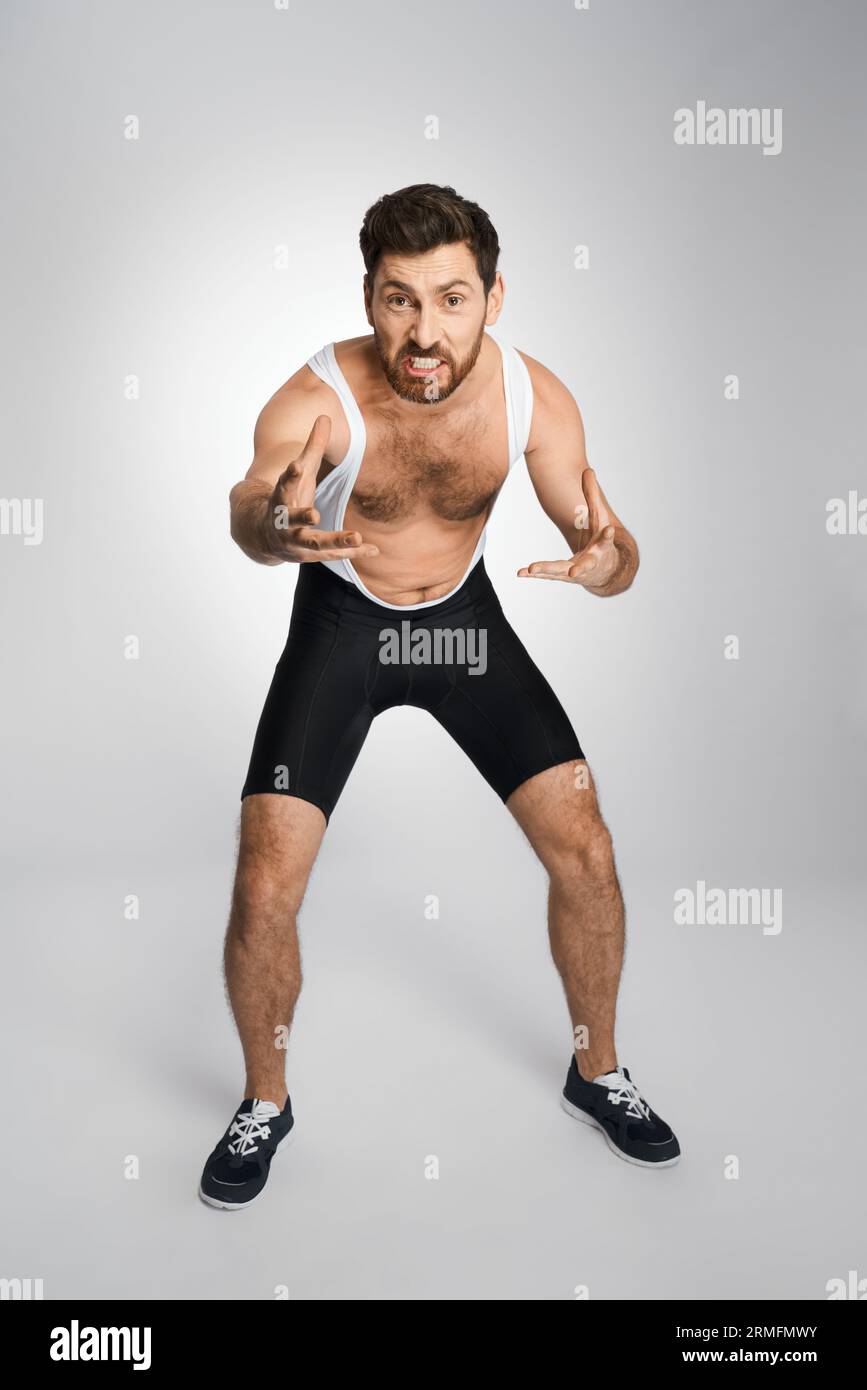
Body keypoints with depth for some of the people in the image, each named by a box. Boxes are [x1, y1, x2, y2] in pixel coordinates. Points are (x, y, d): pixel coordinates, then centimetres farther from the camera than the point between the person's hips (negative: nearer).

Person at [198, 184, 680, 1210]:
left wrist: (604, 561, -42)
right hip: (341, 623, -2)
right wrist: (276, 526, -67)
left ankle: (596, 1073, 25)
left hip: (464, 616, 3)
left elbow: (614, 551, -17)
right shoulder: (318, 398, -25)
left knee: (587, 854, -3)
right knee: (263, 892, -12)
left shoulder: (532, 395, -17)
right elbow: (249, 510, -42)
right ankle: (265, 1104, 19)